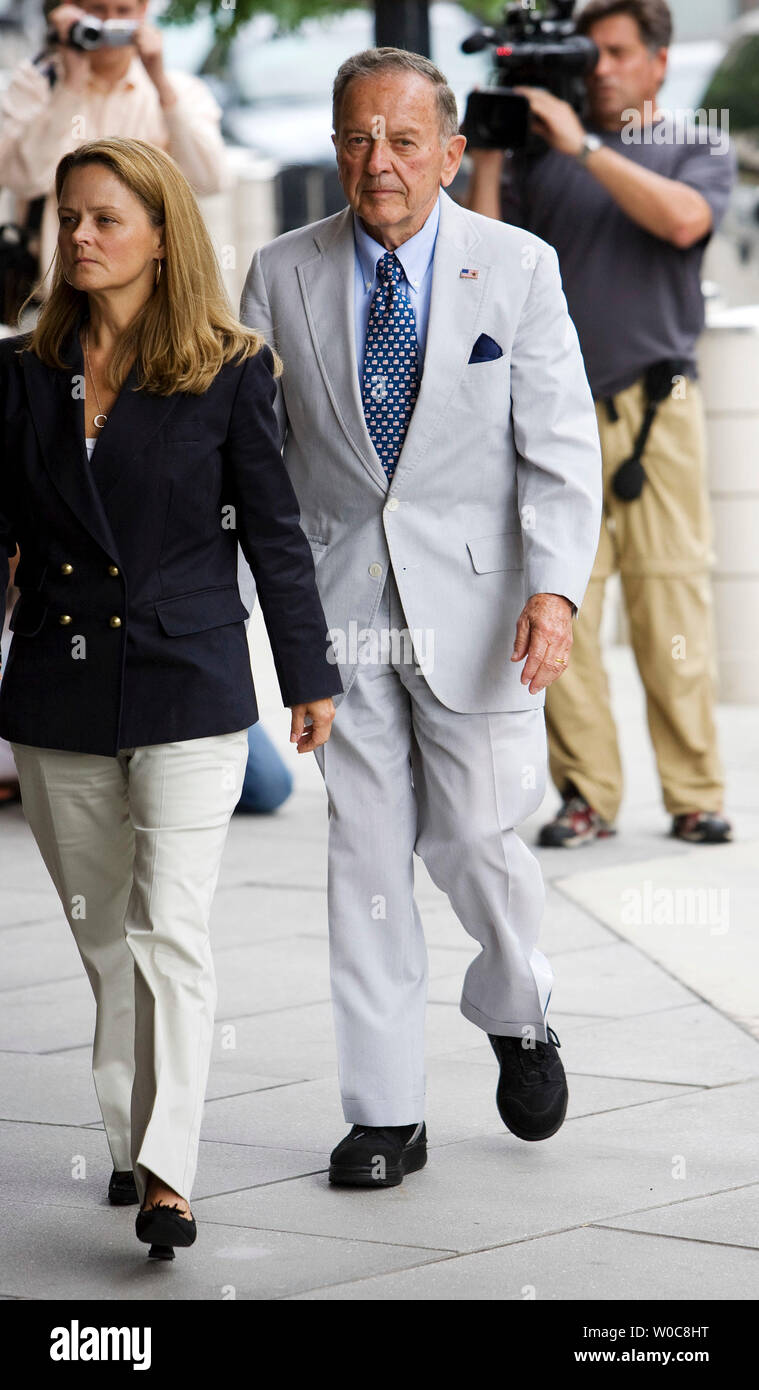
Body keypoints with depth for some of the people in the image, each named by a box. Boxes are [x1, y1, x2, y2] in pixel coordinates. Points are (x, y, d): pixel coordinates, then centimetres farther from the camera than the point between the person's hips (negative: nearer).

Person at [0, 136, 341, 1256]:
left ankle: (168, 1176, -11)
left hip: (187, 687, -4)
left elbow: (273, 531, 2)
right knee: (103, 935, 12)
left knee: (170, 933, -10)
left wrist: (310, 677, 4)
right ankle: (130, 1143, 24)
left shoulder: (229, 372, -3)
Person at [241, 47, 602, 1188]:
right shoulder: (283, 276, 2)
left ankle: (516, 1016, 32)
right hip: (340, 604, 2)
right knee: (364, 856, 4)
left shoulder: (519, 268, -2)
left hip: (474, 599, -2)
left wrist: (554, 588, -19)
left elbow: (562, 447, -5)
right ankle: (386, 1114, 13)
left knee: (474, 839, 0)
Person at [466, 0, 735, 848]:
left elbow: (683, 220, -11)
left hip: (655, 405, -1)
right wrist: (486, 160, -1)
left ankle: (694, 796, 1)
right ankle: (585, 794, 1)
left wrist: (581, 145, -12)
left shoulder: (699, 150, 11)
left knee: (672, 601, -4)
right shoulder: (539, 157, 14)